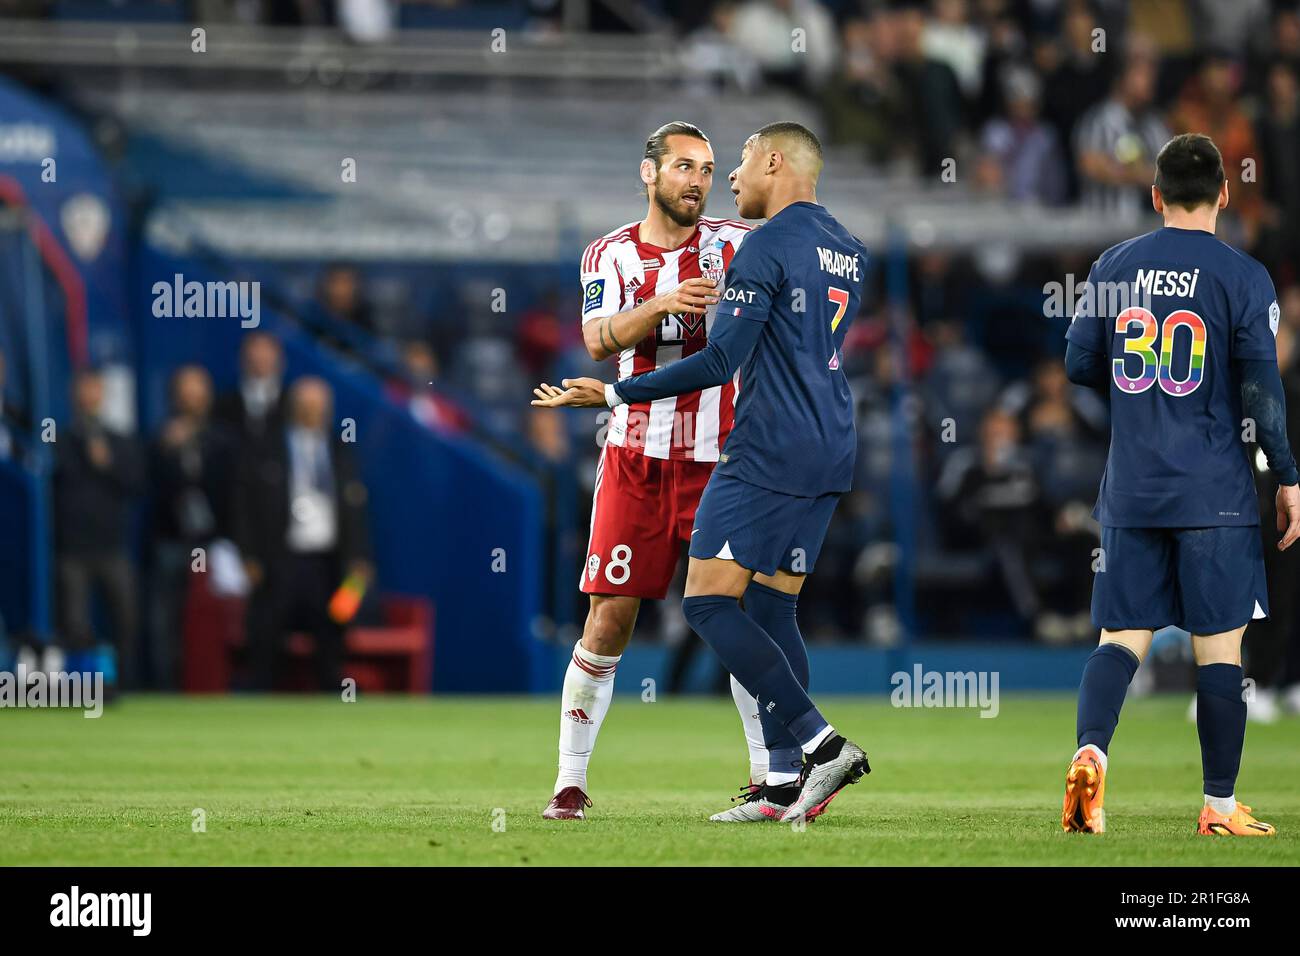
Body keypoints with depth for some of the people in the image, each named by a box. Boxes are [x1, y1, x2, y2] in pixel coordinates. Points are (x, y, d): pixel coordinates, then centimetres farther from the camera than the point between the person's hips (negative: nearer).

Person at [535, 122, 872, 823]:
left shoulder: (766, 246, -11)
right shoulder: (850, 252, 16)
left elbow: (720, 360, -17)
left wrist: (614, 395, -14)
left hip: (768, 451, -9)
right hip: (831, 453, 9)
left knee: (707, 601, -8)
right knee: (773, 608, 9)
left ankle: (822, 742, -17)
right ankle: (789, 787, 2)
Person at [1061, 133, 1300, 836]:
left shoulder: (1113, 267, 5)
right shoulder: (1242, 277, -5)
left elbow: (1078, 365, 10)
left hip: (1130, 491, 3)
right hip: (1215, 492, -3)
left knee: (1122, 637, 5)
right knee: (1219, 647, 4)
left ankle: (1090, 751, -22)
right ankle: (1220, 806, 8)